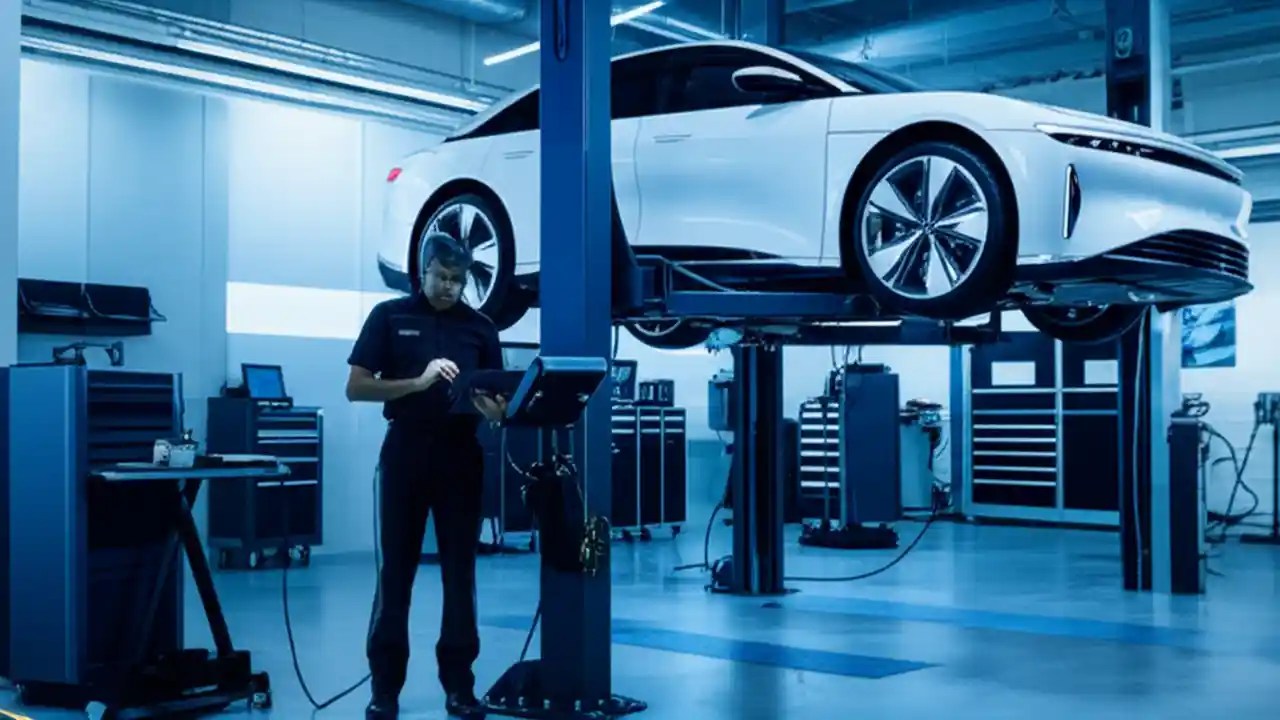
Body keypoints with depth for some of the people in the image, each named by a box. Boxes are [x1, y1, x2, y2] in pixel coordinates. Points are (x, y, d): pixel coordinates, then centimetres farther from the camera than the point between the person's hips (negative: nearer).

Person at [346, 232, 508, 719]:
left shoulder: (480, 327, 10)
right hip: (406, 451, -2)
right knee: (395, 571, 2)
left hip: (461, 454, 2)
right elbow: (356, 388, -3)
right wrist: (419, 382, -17)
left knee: (460, 571, 4)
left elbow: (498, 400, 10)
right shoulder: (389, 316, 3)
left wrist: (494, 408, -14)